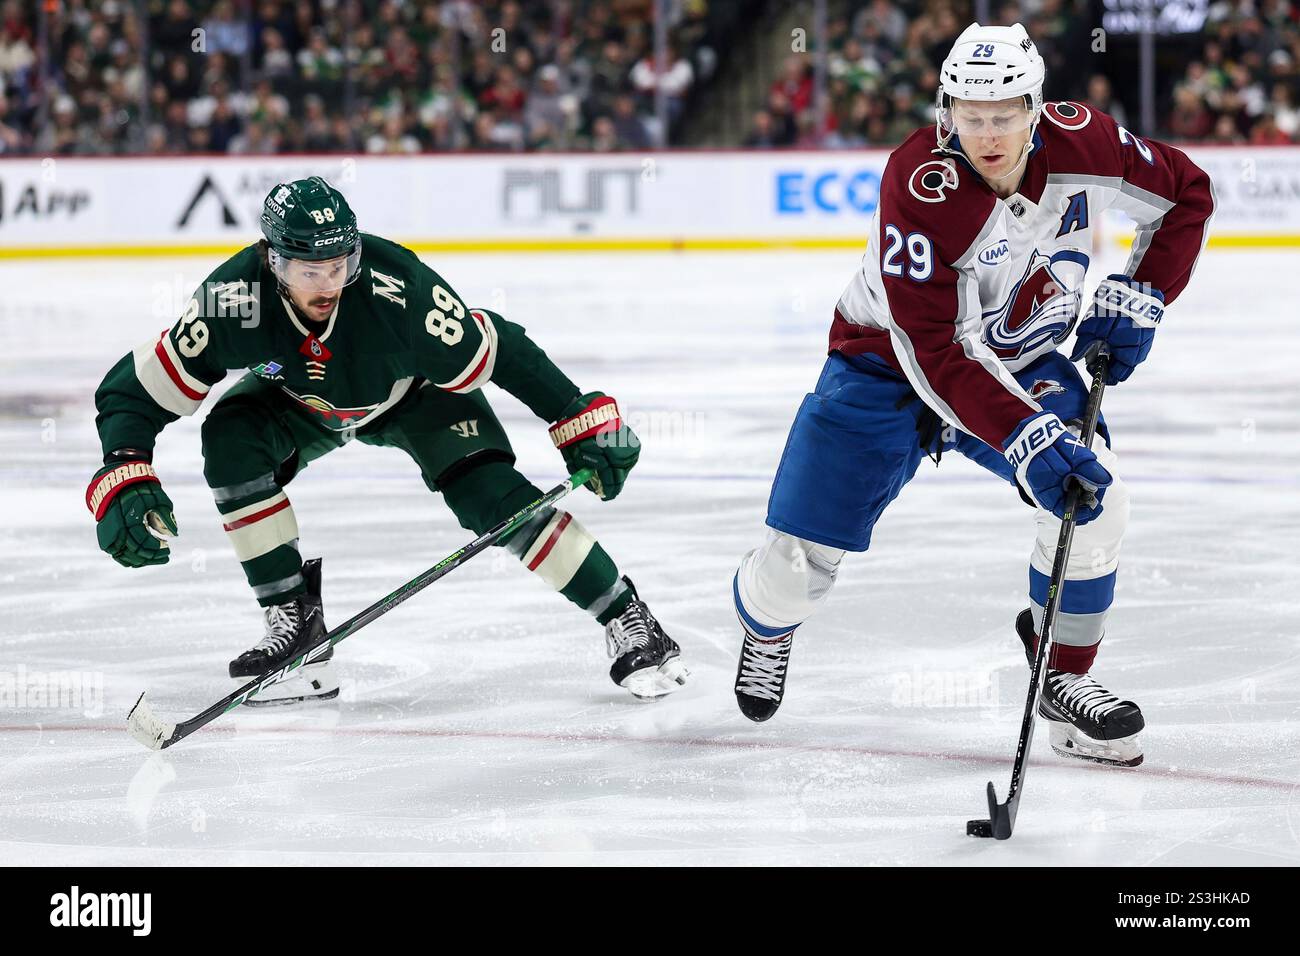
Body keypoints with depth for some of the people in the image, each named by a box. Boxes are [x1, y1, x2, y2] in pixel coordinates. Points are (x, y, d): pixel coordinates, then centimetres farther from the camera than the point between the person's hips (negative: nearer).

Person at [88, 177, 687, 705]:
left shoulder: (395, 286, -40)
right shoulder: (234, 300, -35)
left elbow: (498, 352, -27)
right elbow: (133, 392, -28)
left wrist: (584, 423, -25)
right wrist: (124, 483, -42)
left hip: (416, 392, -2)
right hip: (301, 399, 2)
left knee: (489, 492, -21)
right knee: (230, 438, -25)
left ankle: (626, 621, -8)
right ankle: (295, 621, -15)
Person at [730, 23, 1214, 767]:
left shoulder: (1080, 142, -20)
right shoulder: (920, 186, -33)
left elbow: (1187, 193, 0)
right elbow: (936, 354, -35)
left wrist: (1138, 299, -10)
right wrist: (1026, 439, -43)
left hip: (1019, 358, 3)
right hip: (890, 363, -3)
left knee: (1094, 492, -22)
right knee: (803, 560, -6)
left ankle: (1064, 678, -1)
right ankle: (767, 622, 33)